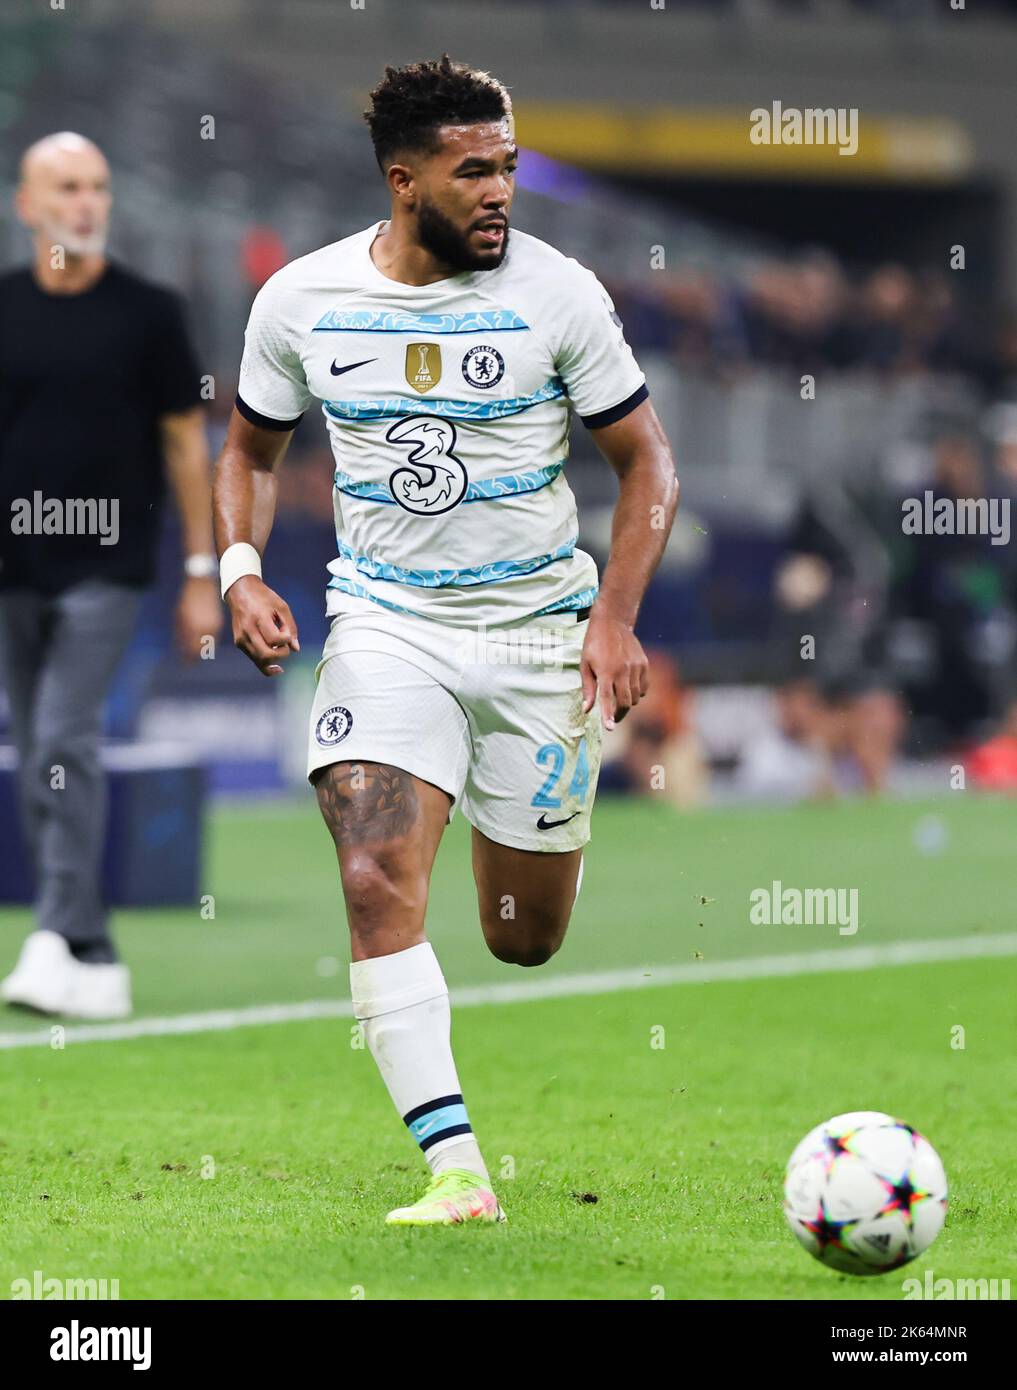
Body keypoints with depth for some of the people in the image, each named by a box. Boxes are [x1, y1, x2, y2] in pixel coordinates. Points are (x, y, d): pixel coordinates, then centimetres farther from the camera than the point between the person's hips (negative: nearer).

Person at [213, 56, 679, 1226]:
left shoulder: (556, 294, -8)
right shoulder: (301, 299, -3)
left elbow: (647, 467, -1)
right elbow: (251, 447, 13)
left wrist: (615, 617, -13)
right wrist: (241, 570, -4)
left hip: (538, 626, 0)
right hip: (385, 617, 0)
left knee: (526, 940, 9)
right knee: (377, 883, -22)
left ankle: (525, 835, 48)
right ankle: (456, 1171, -20)